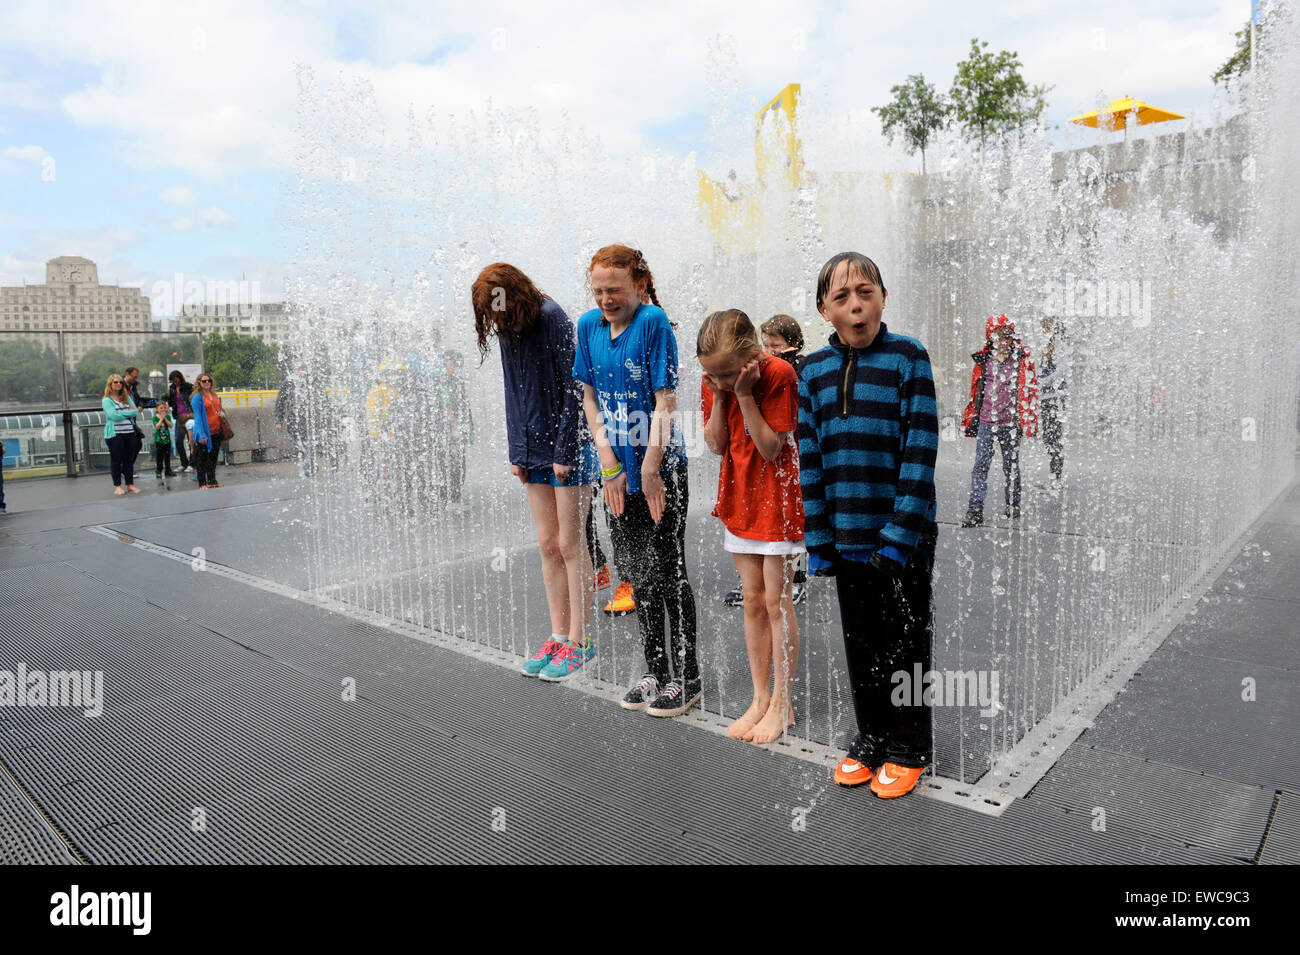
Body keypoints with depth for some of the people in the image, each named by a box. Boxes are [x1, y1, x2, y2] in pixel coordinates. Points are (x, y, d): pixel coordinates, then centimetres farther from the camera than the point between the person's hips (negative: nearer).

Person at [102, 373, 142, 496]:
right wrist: (129, 412, -5)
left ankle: (130, 484, 15)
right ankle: (117, 486, 8)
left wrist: (122, 413, -9)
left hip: (130, 433, 5)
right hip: (114, 434, -5)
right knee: (116, 460, 1)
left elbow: (135, 411, 4)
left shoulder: (127, 398, 14)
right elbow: (113, 415, -15)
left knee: (129, 459, 8)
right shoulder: (107, 400, -2)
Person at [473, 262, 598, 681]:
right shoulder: (507, 329, 11)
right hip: (534, 450, 7)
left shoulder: (552, 319, -12)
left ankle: (579, 642, 7)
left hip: (569, 447, -7)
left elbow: (574, 389, -14)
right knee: (548, 544, 8)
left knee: (570, 544, -2)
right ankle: (559, 636, 17)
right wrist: (517, 453, 10)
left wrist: (565, 451, -16)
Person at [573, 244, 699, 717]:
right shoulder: (590, 325, 5)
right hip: (618, 471, 6)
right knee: (637, 575, 14)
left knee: (667, 574, 1)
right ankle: (656, 672, 29)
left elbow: (666, 400, -14)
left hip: (662, 469, -6)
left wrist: (649, 469, -16)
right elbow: (590, 398, 7)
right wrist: (609, 464, -1)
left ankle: (688, 678, 17)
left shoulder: (653, 322, -12)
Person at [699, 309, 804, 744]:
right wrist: (720, 397, -14)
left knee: (777, 601, -1)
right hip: (739, 495, 5)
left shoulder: (779, 374, -19)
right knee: (753, 599, 10)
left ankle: (781, 704, 13)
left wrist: (744, 394, -24)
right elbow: (715, 445, -2)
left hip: (776, 496, -5)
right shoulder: (715, 381, -2)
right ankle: (760, 698, 21)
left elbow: (771, 448, -20)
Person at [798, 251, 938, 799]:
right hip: (847, 537, 4)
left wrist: (902, 531, -16)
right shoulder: (813, 371, 4)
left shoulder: (908, 357, -6)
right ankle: (872, 739, 34)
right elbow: (810, 459, 4)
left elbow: (920, 450, -11)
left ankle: (908, 749, 28)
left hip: (902, 536, -3)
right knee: (861, 644, 15)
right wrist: (817, 539, 0)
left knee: (904, 645, 10)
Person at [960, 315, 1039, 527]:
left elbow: (1030, 390, 3)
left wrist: (1030, 421, -2)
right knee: (980, 465, -7)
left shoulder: (1022, 360, 3)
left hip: (1010, 424, -1)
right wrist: (970, 420, 15)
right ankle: (975, 510, -7)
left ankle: (1013, 506, 25)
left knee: (1011, 466, 10)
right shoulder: (983, 361, 9)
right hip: (985, 422, 1)